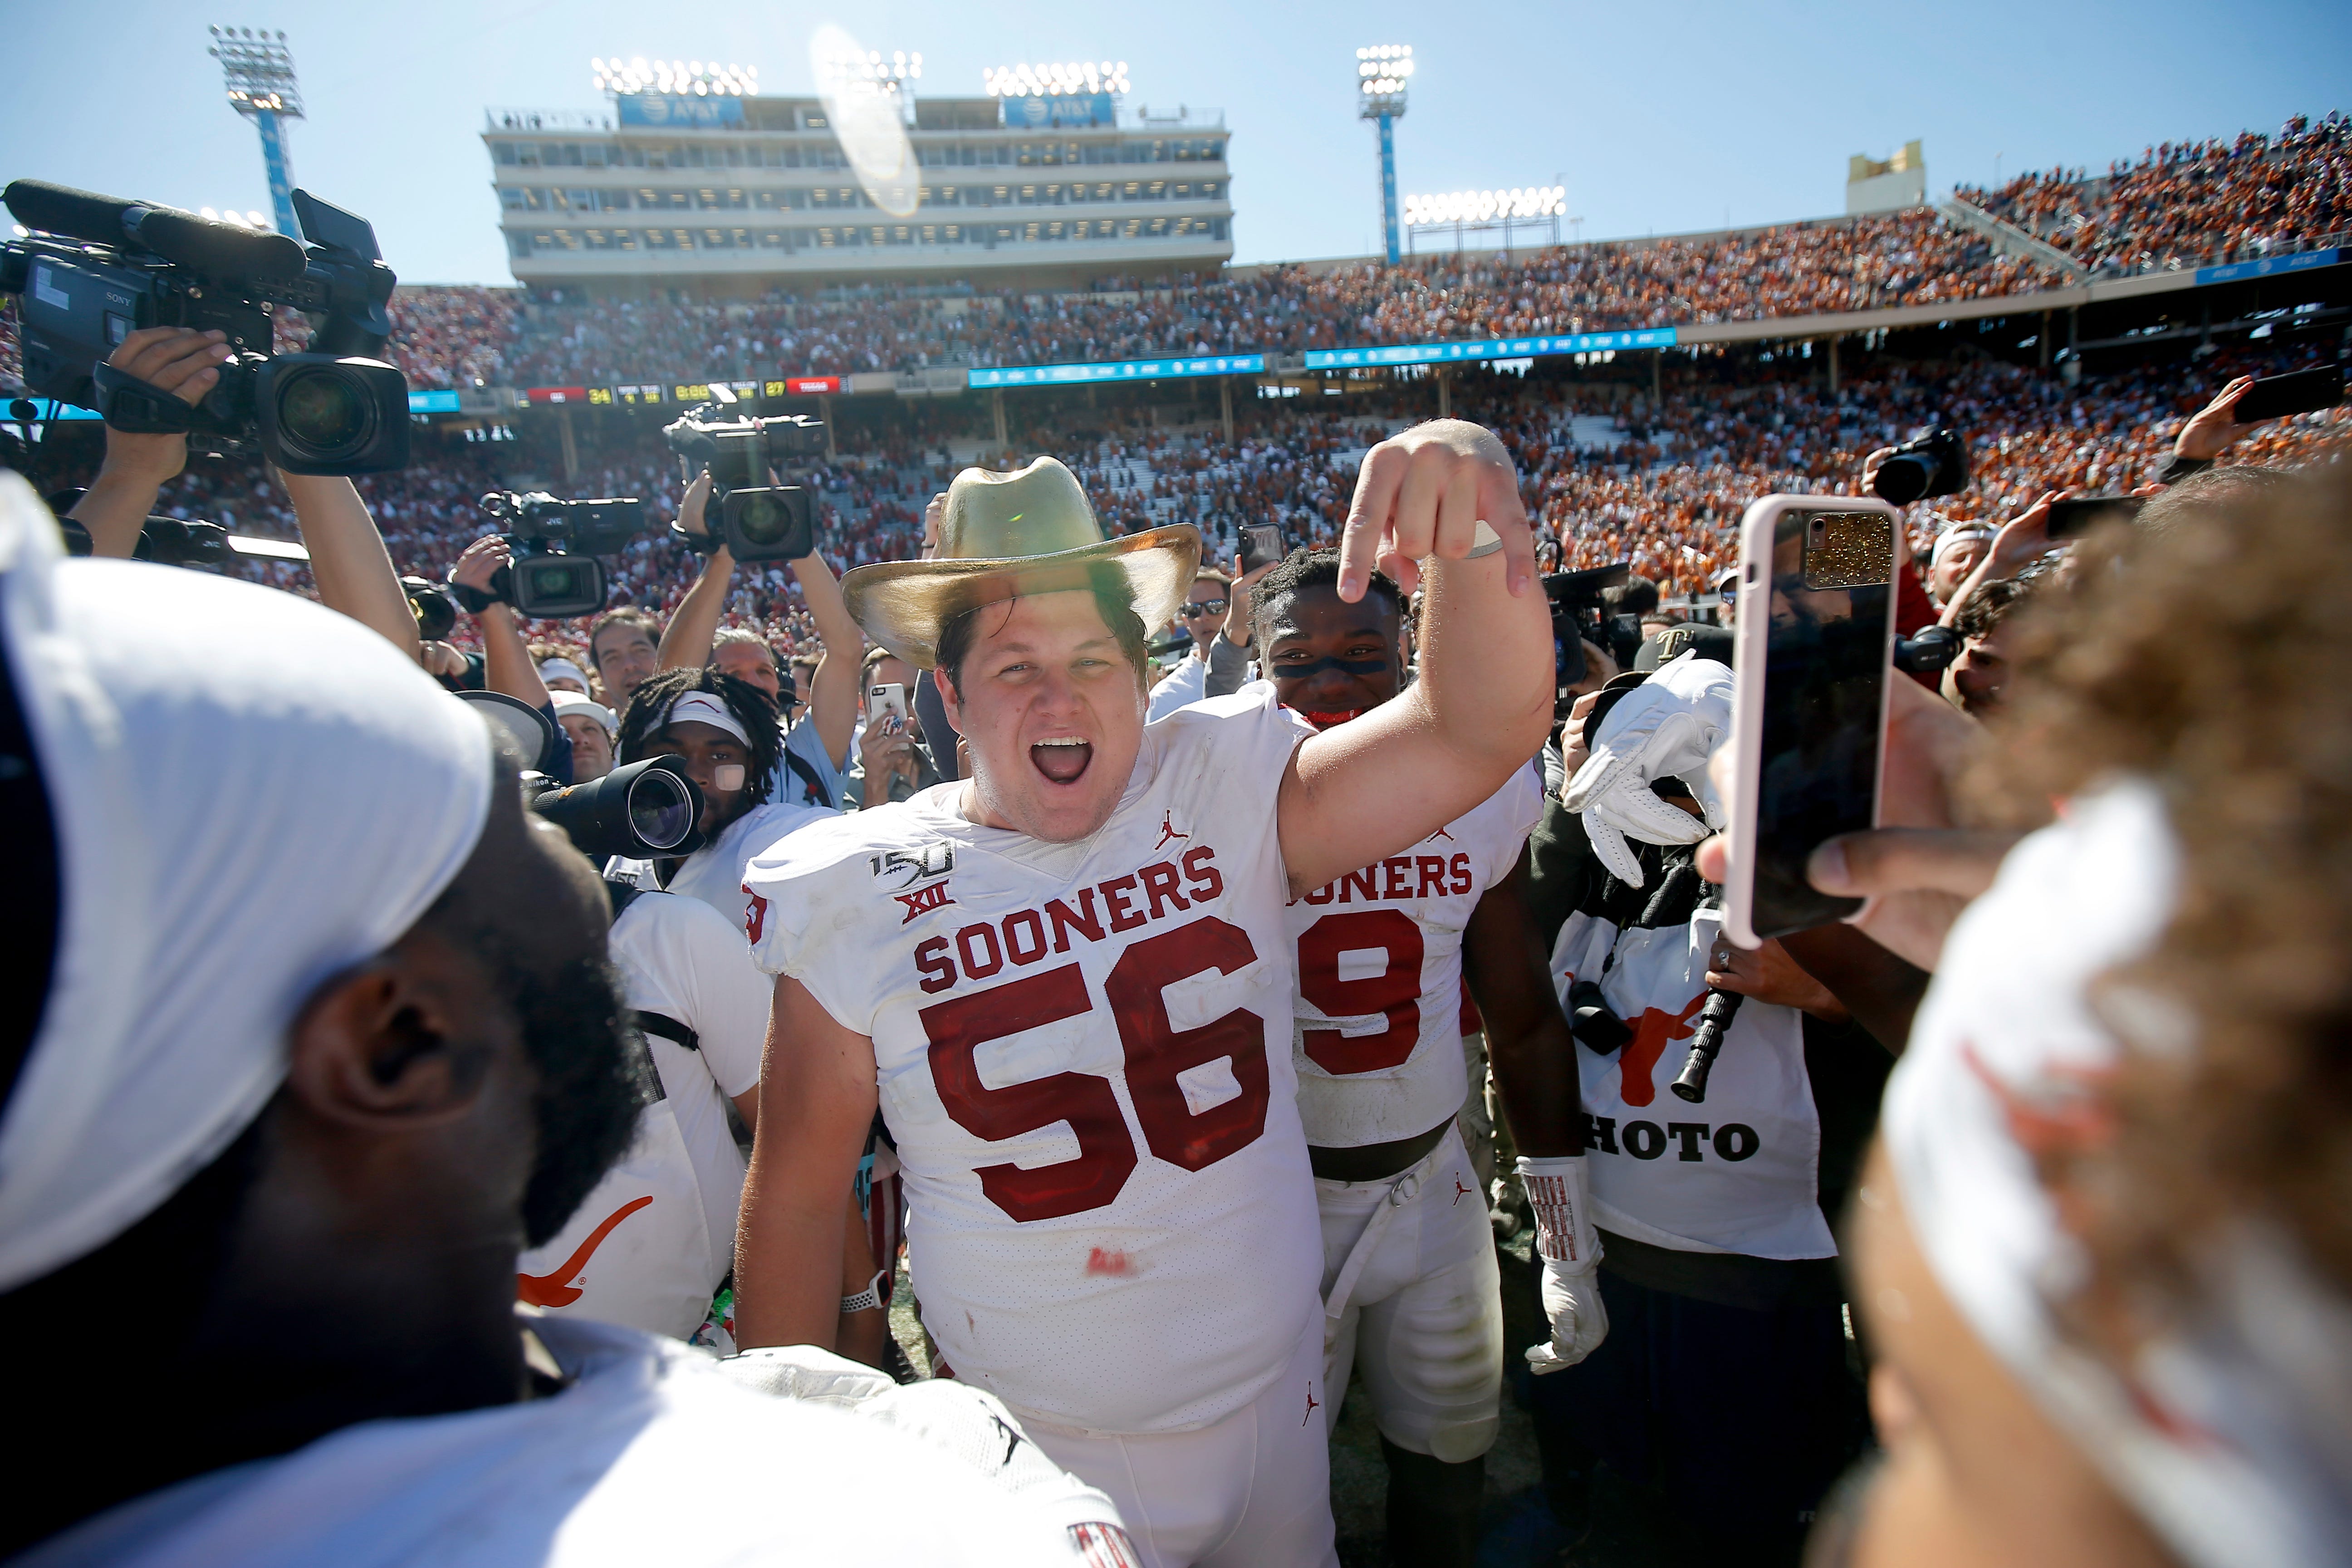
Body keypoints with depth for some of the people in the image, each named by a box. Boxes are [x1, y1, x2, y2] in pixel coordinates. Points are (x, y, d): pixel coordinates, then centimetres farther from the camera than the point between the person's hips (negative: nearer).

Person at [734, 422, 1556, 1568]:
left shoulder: (1226, 799, -12)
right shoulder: (854, 902, -13)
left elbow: (1477, 732, -23)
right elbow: (797, 1196, -5)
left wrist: (1474, 534, -41)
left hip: (1273, 1418, 3)